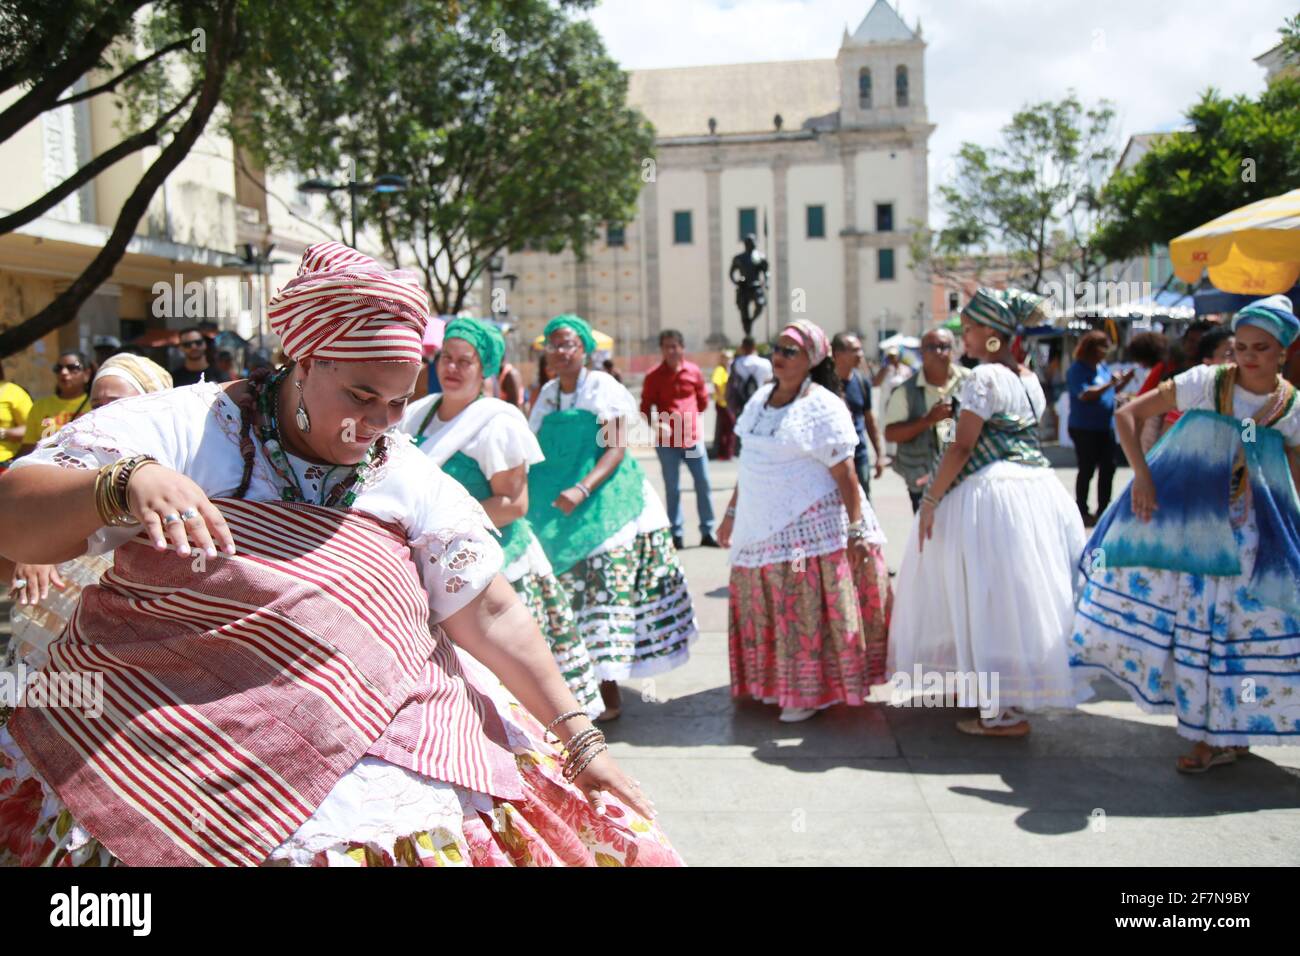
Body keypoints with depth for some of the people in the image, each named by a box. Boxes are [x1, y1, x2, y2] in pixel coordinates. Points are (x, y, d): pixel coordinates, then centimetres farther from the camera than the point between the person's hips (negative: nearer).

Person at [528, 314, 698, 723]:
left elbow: (616, 448, -12)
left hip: (606, 505, -5)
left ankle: (609, 694, -4)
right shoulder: (547, 394, 13)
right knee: (573, 592, 5)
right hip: (560, 514, 5)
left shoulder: (602, 388, -4)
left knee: (605, 590, -7)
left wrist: (583, 489, -26)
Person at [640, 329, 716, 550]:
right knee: (672, 489, 5)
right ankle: (676, 535, 13)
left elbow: (703, 400, 15)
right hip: (667, 440, -2)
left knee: (704, 484, 5)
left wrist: (688, 418, 11)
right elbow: (646, 407, -5)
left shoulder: (694, 372, 2)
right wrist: (655, 424, -21)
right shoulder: (653, 376, -5)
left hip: (693, 437, 2)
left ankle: (707, 533, 16)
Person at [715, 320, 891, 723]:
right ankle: (778, 683, 29)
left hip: (809, 529, -7)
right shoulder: (761, 398, 11)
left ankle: (810, 692, 12)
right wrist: (732, 513, 19)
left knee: (807, 610, -1)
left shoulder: (823, 407, -12)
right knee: (767, 610, 13)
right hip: (761, 528, 7)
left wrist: (857, 528, -17)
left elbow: (845, 474, -14)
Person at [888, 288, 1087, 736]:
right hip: (1037, 486, 9)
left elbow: (962, 448, -18)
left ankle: (1004, 712, 3)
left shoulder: (983, 378, -13)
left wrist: (930, 500, -12)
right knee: (1018, 593, 16)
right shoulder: (1029, 378, 13)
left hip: (991, 493, -9)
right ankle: (988, 689, 29)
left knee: (988, 597, -2)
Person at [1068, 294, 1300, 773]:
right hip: (1185, 521, -1)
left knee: (1243, 623, 3)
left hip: (1251, 532, 1)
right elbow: (1127, 415, -9)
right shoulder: (1205, 382, -8)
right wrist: (1141, 476, -18)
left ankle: (1225, 731, 20)